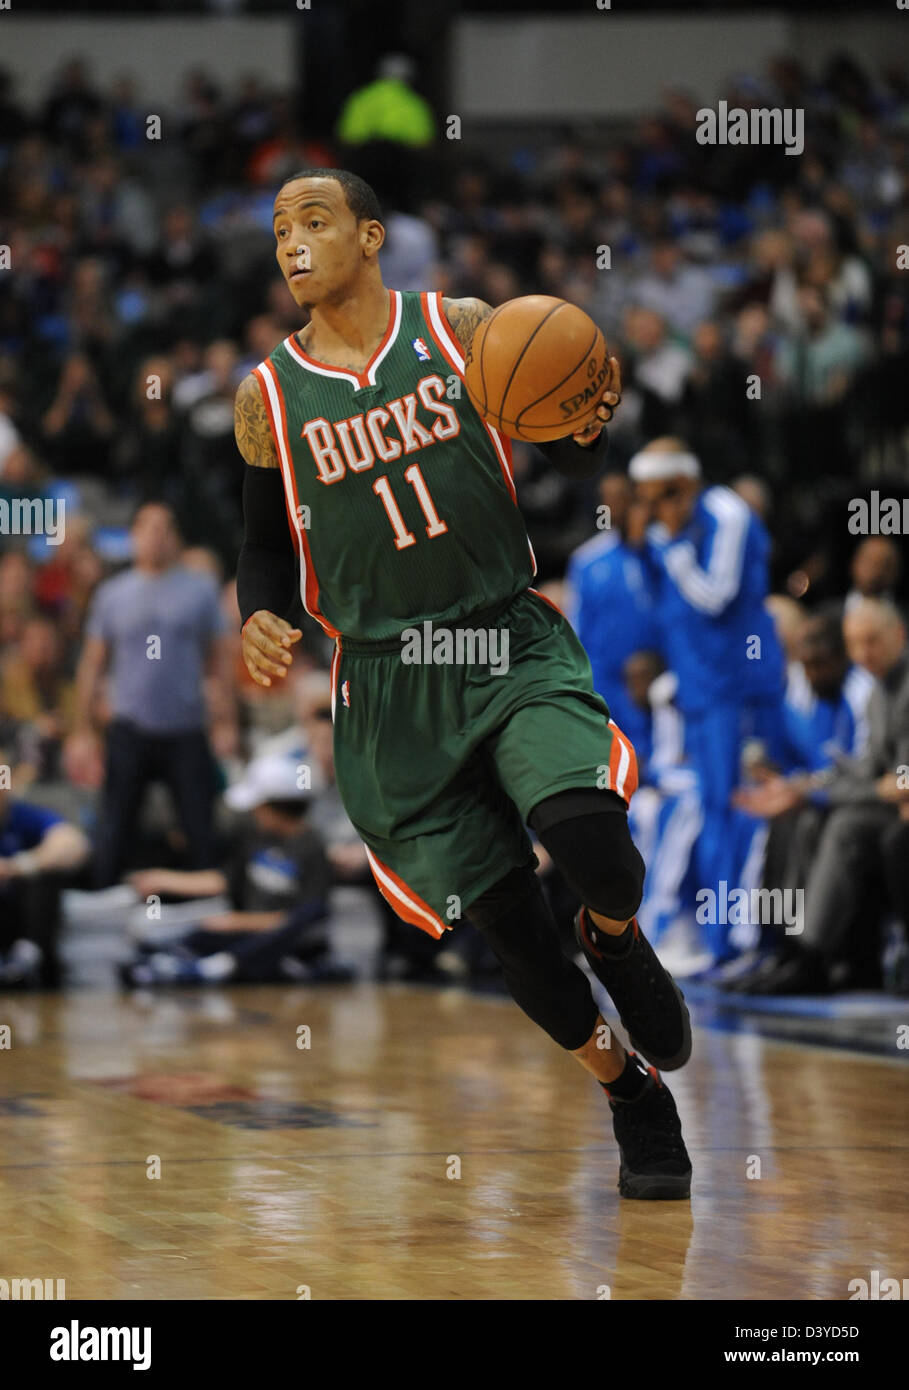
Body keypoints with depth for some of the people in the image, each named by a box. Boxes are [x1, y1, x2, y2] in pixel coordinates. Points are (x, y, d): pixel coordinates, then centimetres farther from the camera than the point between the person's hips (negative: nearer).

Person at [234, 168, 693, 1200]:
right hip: (386, 680, 2)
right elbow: (266, 543, 15)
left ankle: (618, 942, 10)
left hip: (511, 642, -1)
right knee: (501, 914, 0)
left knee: (585, 834, -27)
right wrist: (258, 619, -7)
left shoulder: (459, 330, 1)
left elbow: (572, 463, 7)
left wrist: (590, 421, -16)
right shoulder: (268, 398, 4)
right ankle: (632, 1098, 21)